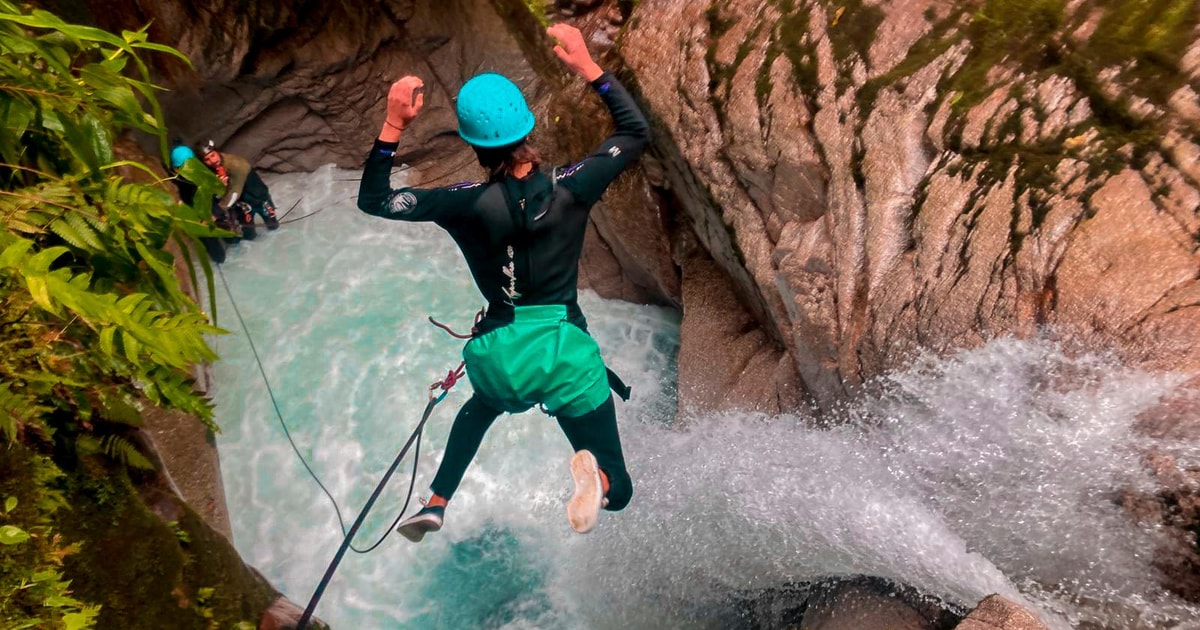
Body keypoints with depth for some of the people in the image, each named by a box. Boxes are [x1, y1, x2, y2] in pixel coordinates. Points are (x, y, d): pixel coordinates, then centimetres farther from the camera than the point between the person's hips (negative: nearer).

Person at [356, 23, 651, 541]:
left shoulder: (468, 205, -12)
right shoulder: (571, 189, -10)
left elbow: (371, 200, 1)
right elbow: (636, 132, 7)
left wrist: (393, 125, -3)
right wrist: (588, 68, 5)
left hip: (500, 356, 1)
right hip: (566, 351, -1)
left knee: (481, 406, 42)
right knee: (618, 492, 13)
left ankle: (436, 503, 37)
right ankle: (594, 473, -24)